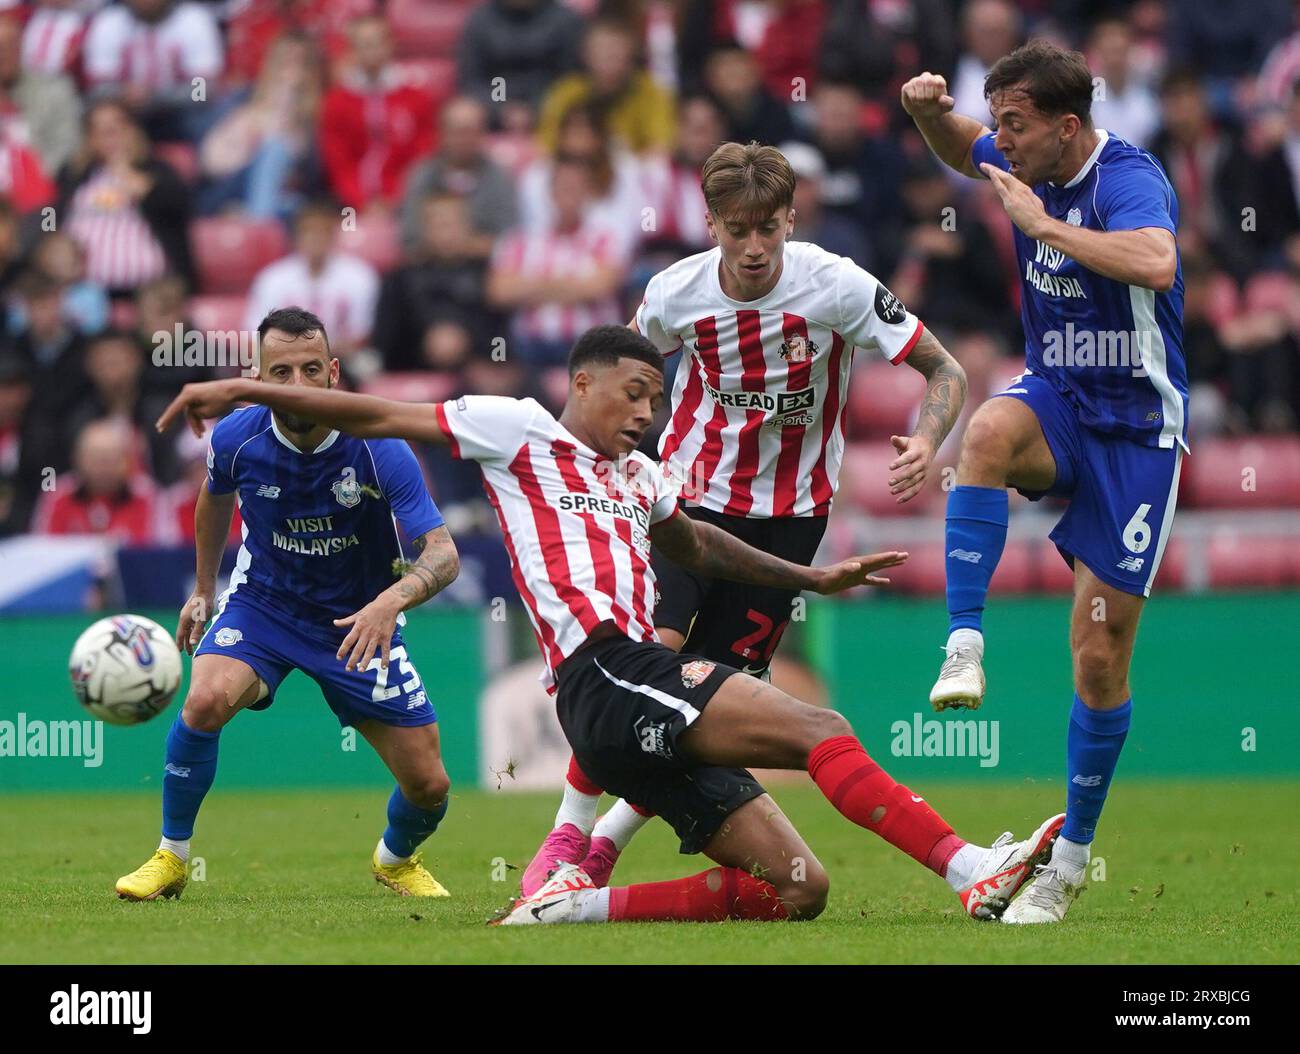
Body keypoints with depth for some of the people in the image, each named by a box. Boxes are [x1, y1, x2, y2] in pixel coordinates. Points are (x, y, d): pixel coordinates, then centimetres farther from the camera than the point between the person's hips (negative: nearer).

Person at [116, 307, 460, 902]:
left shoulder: (379, 449, -25)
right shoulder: (236, 439, -17)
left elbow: (442, 554, -30)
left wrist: (392, 600, -50)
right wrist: (204, 589, 18)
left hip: (360, 622, 0)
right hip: (262, 601, 0)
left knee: (428, 785, -3)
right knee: (206, 699, -31)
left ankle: (396, 859, 35)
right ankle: (170, 857, -10)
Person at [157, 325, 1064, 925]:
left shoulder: (639, 476, 31)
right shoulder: (520, 430, 9)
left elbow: (697, 545, 49)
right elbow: (379, 418, 9)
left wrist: (814, 579, 48)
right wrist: (246, 391, 6)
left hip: (650, 712, 9)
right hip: (607, 676, -9)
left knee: (799, 886, -4)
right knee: (820, 729, -23)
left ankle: (578, 905, -6)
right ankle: (974, 871, -32)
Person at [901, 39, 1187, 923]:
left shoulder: (1129, 178, -21)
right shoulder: (1027, 164, 0)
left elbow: (1153, 262, -43)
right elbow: (961, 149, 24)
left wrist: (1044, 223, -35)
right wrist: (931, 110, 2)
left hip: (1136, 428, -5)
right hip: (1057, 402, 5)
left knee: (1102, 654, -2)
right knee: (990, 430, -35)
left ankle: (1072, 858, 13)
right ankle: (965, 649, -35)